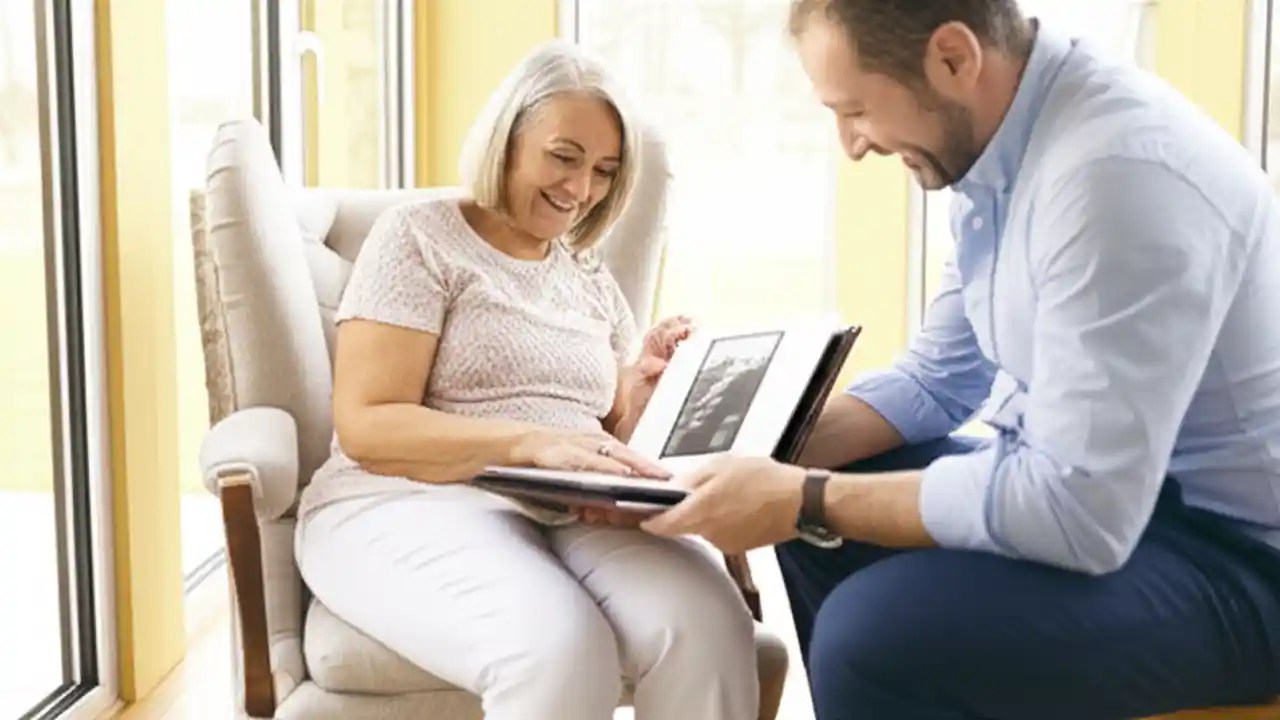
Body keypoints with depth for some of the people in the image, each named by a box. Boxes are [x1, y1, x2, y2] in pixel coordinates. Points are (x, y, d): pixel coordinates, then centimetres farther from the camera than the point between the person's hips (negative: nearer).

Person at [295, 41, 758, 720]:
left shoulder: (592, 278, 20)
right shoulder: (419, 238, 2)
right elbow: (365, 426, -10)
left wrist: (644, 385, -3)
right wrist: (530, 443, -23)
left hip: (573, 514, 5)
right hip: (411, 506, -4)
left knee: (707, 624, -28)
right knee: (559, 647, -36)